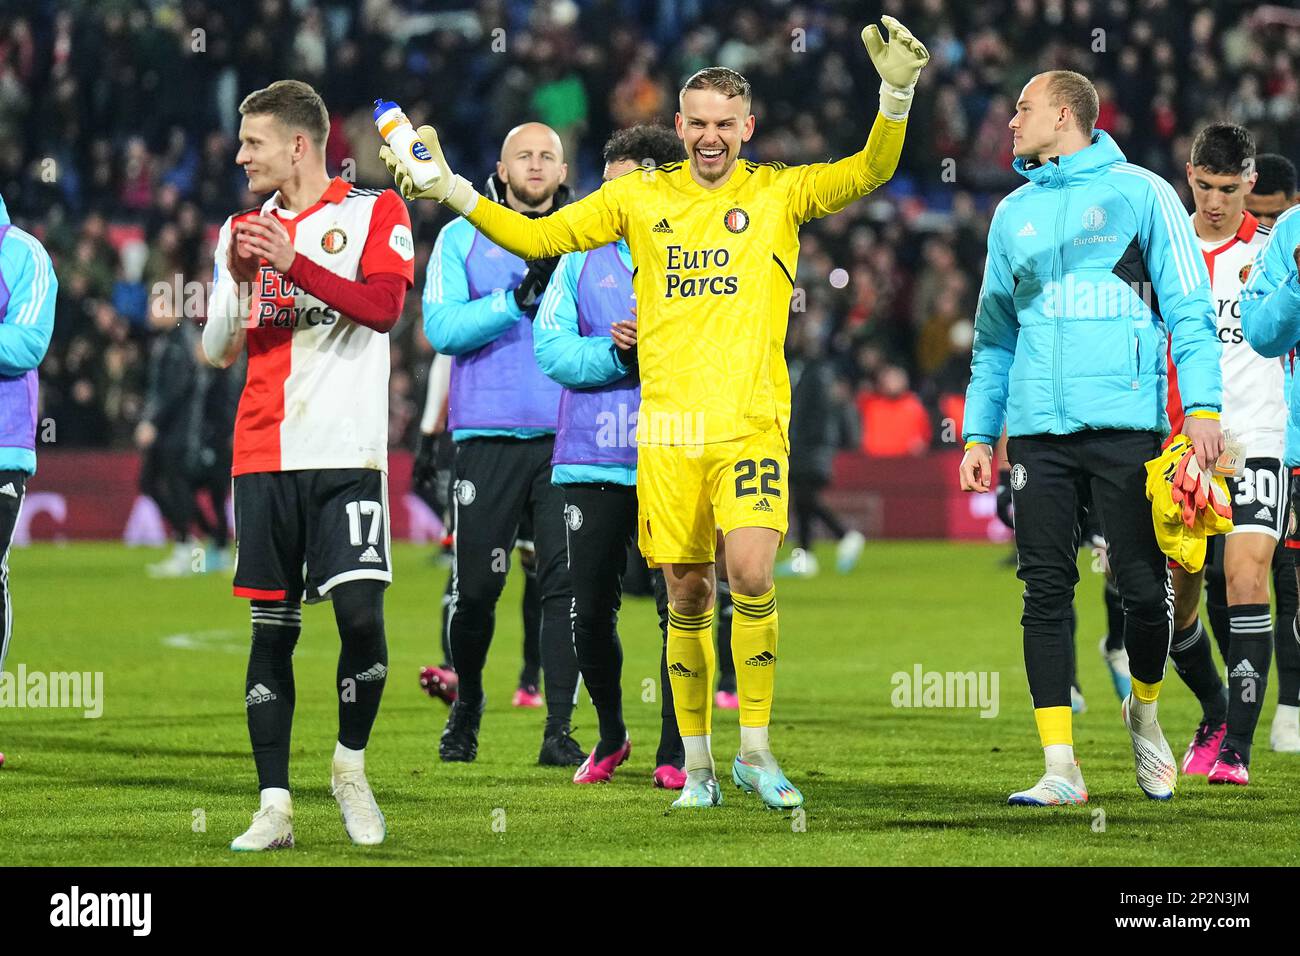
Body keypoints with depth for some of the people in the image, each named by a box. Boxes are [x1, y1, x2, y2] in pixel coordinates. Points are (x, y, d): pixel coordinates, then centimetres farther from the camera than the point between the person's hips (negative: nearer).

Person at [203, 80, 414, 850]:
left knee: (361, 614, -12)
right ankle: (275, 806, 3)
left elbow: (383, 305, -13)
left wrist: (294, 262, -19)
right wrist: (238, 283, -3)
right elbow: (217, 352, 14)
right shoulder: (244, 229, 15)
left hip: (347, 453, -4)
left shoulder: (374, 212, 2)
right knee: (273, 627, 2)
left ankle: (351, 764, 11)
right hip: (264, 458, 4)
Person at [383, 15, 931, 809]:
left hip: (751, 422, -2)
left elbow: (870, 172, -5)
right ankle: (697, 764, 18)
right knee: (687, 597, 5)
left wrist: (897, 96, -21)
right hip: (667, 428, 2)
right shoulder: (641, 198, 10)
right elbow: (537, 237, 12)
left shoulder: (780, 193, 5)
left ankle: (756, 748, -6)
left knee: (751, 572, -20)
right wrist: (452, 191, 3)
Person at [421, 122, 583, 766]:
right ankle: (466, 702, 24)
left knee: (565, 582, -5)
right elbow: (443, 328, -5)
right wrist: (518, 298, -17)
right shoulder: (463, 237, 8)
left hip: (566, 437, 1)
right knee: (476, 586, 0)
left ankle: (559, 729, -1)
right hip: (488, 437, -1)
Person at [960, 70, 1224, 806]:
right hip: (1038, 432, 4)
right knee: (1047, 593, -2)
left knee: (1143, 586, -4)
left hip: (1125, 424, -4)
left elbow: (1188, 305, -1)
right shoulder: (1015, 213, 17)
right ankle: (1061, 766, 0)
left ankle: (1145, 711, 24)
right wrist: (979, 433, 15)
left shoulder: (1140, 193, 3)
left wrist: (1202, 406, -11)